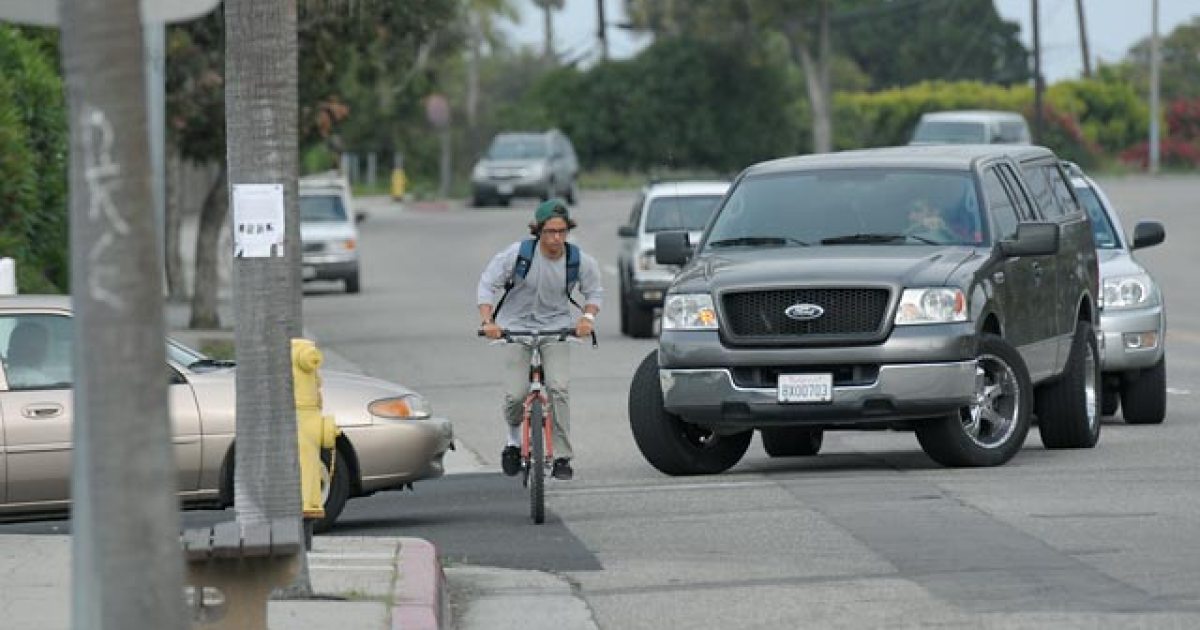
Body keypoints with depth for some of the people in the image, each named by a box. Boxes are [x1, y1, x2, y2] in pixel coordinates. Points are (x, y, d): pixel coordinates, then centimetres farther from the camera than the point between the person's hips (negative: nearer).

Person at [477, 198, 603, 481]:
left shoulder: (580, 261, -10)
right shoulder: (518, 253, -16)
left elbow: (594, 291, 7)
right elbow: (487, 284, -9)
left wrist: (588, 316, -13)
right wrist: (487, 321, -22)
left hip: (557, 327, 1)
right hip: (518, 326, -1)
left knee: (558, 388, -17)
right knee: (515, 394, -12)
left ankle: (562, 457, -7)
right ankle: (514, 435, 22)